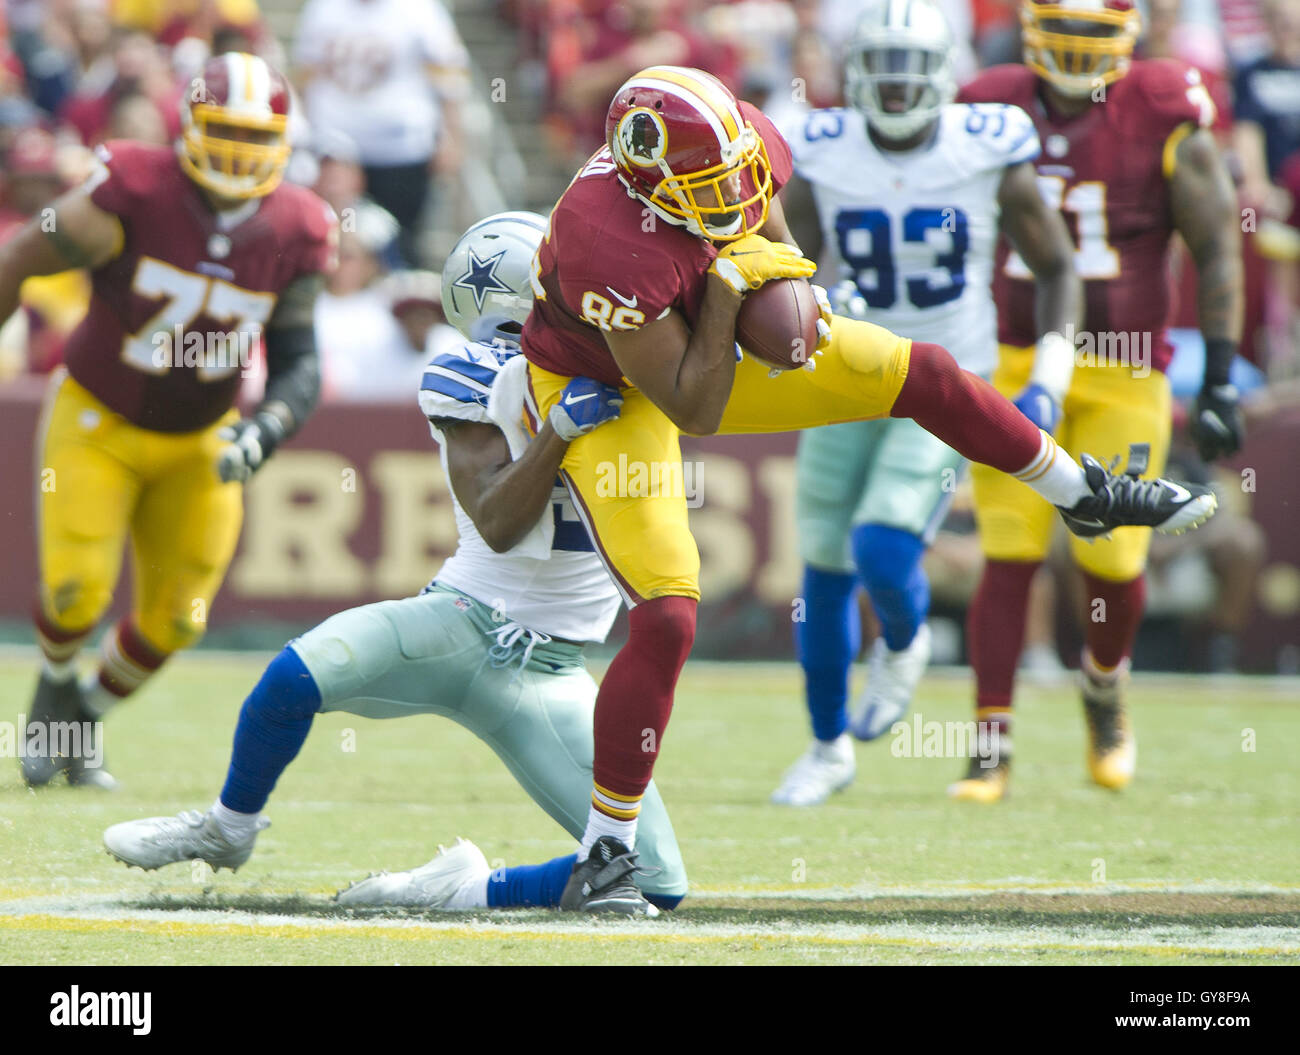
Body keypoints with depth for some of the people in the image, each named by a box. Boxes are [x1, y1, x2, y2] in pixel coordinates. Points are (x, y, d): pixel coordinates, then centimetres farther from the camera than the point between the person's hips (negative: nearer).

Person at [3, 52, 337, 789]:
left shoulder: (296, 236, -12)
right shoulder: (136, 195, -24)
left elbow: (298, 361, -4)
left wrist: (264, 430, -24)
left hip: (197, 443, 4)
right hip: (97, 422, -3)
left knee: (175, 620, 1)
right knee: (77, 589, -15)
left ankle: (85, 724, 30)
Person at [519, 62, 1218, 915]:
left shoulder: (743, 144, -21)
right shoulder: (612, 247, -40)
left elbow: (764, 229, 6)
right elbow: (693, 413, -31)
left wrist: (784, 292, -14)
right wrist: (727, 292, -34)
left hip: (706, 339, 7)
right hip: (605, 389, -7)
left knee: (920, 374, 4)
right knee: (666, 620, -16)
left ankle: (1087, 495, 30)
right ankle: (604, 850, -3)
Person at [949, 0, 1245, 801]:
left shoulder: (1164, 120, -7)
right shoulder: (992, 113, 1)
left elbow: (1217, 251, -3)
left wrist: (1221, 380, -7)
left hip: (1122, 376, -1)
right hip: (1015, 367, 1)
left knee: (1113, 559, 1)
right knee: (1009, 557, -6)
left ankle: (1106, 688, 33)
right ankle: (992, 746, 0)